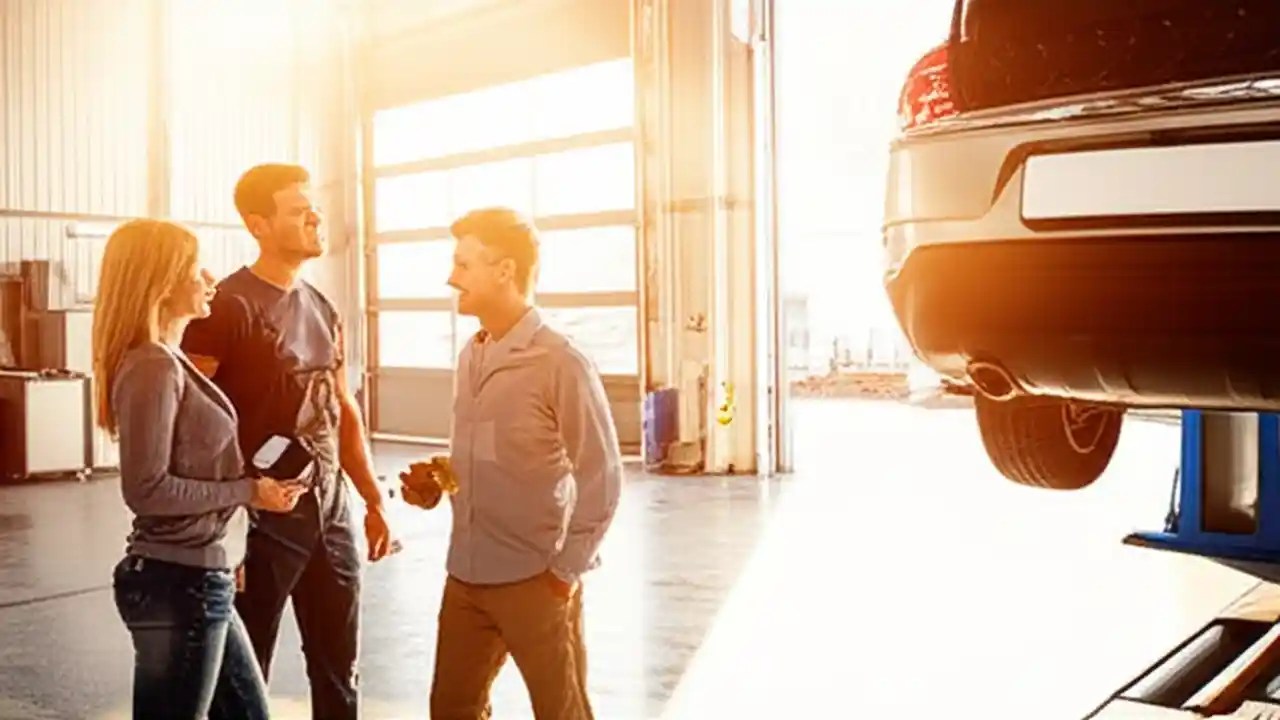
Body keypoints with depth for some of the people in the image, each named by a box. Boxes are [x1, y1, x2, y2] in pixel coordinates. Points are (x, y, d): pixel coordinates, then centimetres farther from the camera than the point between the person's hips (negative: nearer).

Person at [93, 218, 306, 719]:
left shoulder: (171, 361, 12)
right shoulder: (152, 366, -17)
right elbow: (147, 489, -22)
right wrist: (248, 491, -15)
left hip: (198, 578, 9)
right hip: (177, 582, -9)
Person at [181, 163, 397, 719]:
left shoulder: (322, 309, 11)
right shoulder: (229, 306, -12)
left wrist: (373, 501, 15)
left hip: (331, 513, 7)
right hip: (262, 519, -7)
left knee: (340, 671, 16)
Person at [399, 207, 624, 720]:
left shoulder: (562, 363, -14)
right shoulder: (469, 358, 7)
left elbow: (601, 478, -13)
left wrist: (568, 568, -11)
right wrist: (438, 482, 1)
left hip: (534, 580, -7)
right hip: (465, 575, 7)